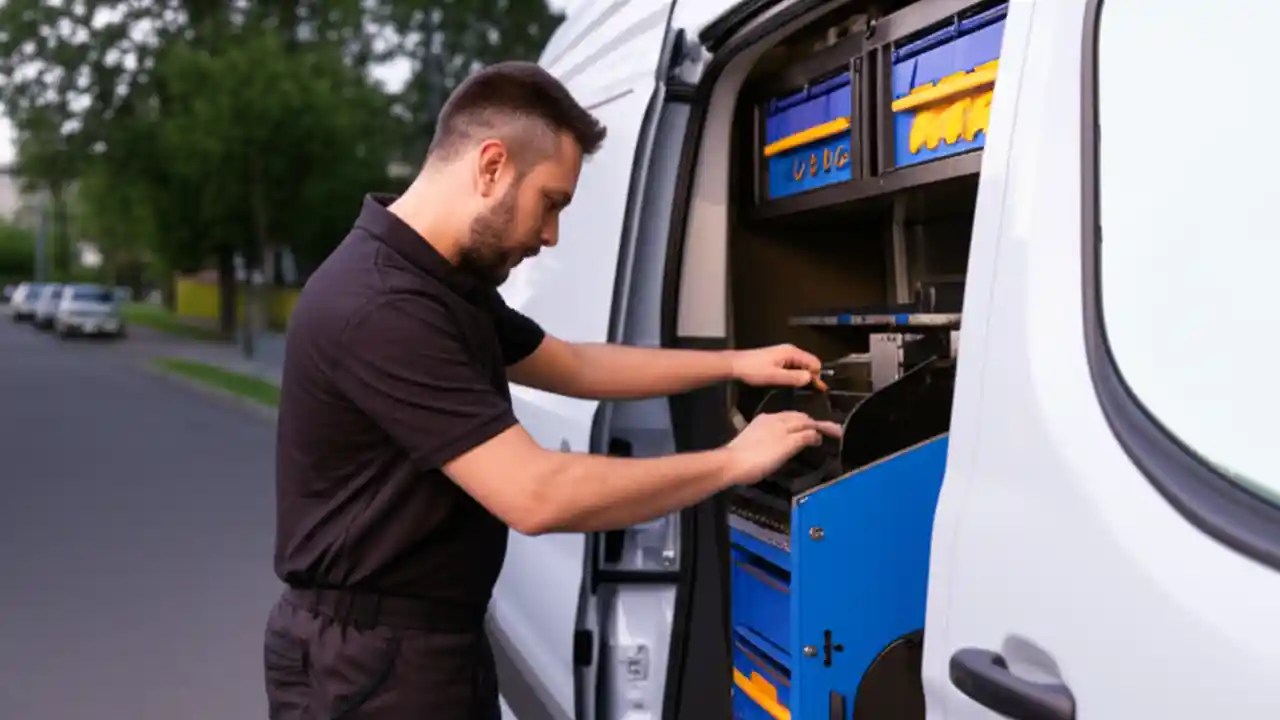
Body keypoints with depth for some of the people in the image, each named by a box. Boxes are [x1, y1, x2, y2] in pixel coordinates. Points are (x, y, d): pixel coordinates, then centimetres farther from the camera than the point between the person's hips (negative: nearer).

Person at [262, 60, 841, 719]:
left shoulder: (449, 285, 8)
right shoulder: (381, 308, -26)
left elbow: (572, 365, 21)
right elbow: (536, 495, -30)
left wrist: (735, 364, 15)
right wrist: (734, 462, -20)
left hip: (443, 639, 10)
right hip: (372, 660, -10)